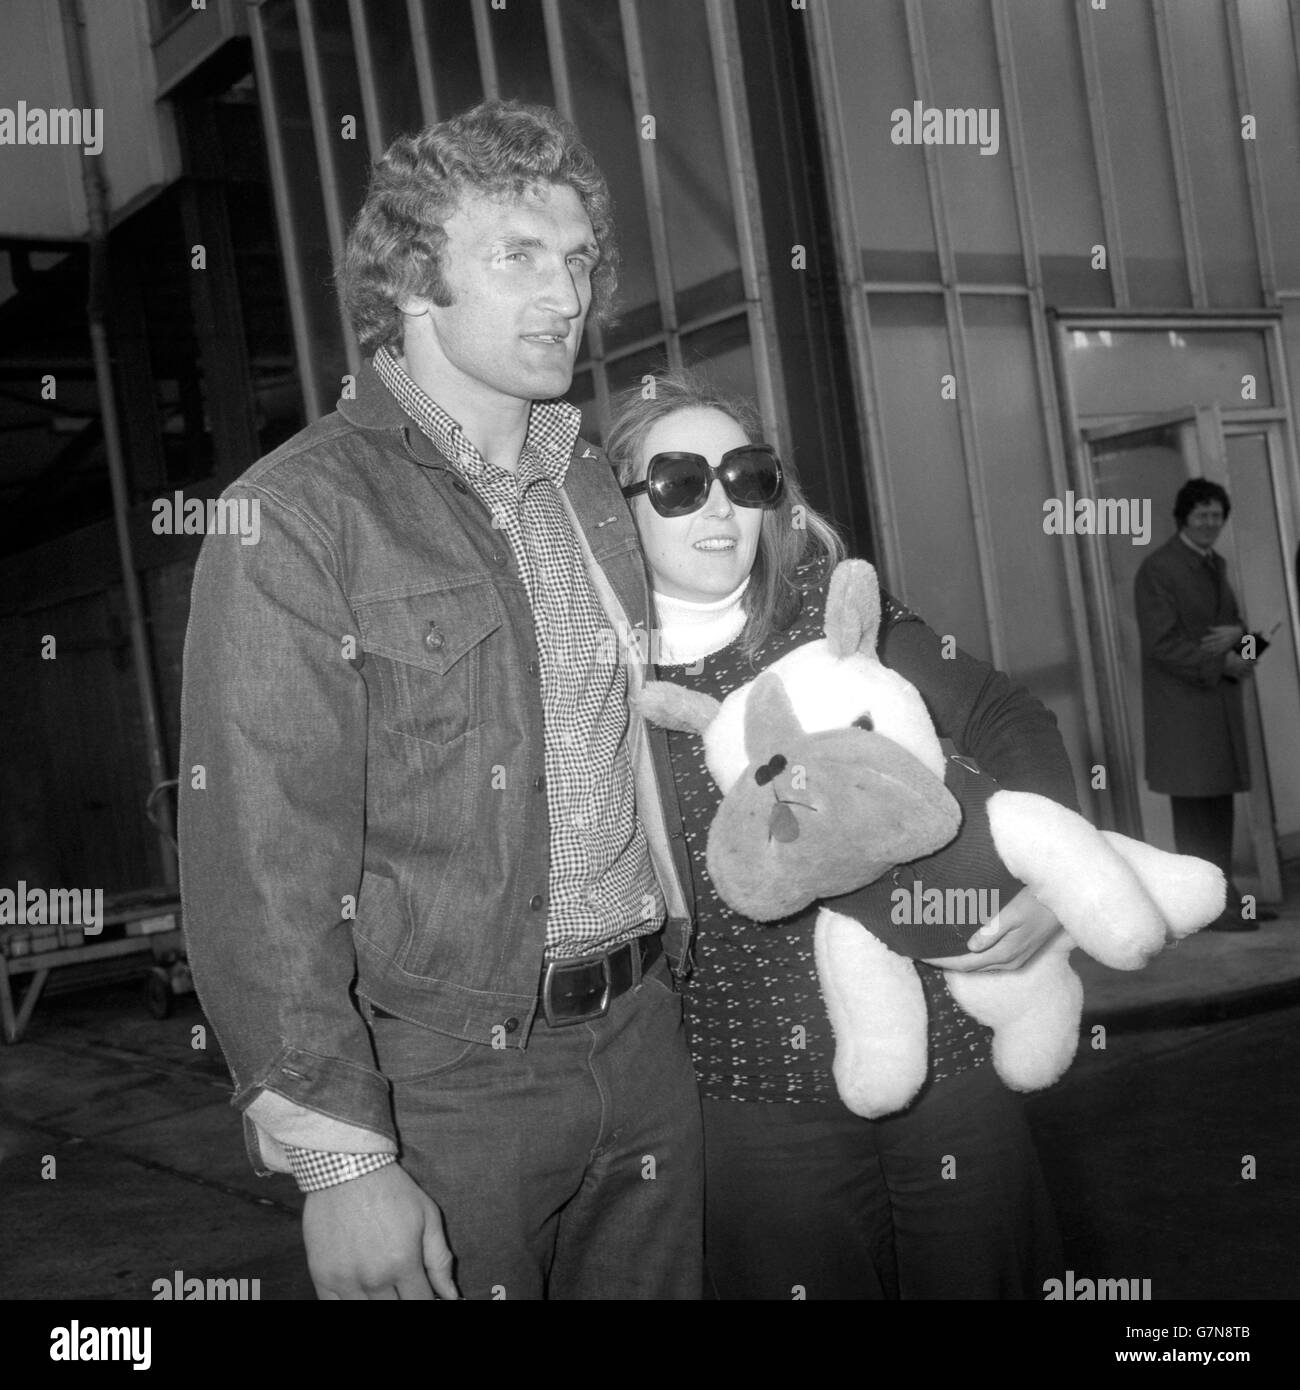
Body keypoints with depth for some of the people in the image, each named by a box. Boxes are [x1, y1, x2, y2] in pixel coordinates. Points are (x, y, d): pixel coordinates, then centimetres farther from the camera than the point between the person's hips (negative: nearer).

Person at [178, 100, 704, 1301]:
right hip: (446, 1078, -6)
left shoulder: (591, 488, 9)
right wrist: (339, 1156, -19)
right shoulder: (298, 517, -13)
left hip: (647, 1034, 6)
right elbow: (262, 865, -17)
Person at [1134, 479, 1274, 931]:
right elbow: (1162, 643, -15)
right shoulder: (1157, 569, -9)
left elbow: (1232, 620, 20)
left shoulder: (1216, 564, 17)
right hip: (1183, 705, -8)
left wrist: (1237, 633, -4)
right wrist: (1221, 663, -15)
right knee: (1193, 806, -6)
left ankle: (1226, 897, 16)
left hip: (1220, 701, 8)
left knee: (1219, 804, 10)